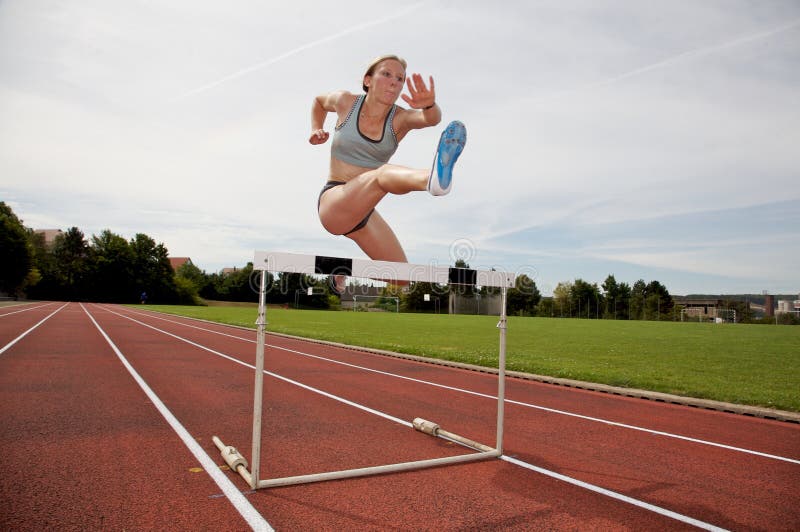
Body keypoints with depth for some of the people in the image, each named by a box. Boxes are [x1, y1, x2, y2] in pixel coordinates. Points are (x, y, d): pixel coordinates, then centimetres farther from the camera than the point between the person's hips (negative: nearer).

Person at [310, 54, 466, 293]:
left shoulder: (400, 119, -2)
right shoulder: (345, 102, -2)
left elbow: (431, 118, -27)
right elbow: (319, 100, 23)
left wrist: (429, 105, -51)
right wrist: (316, 130, 5)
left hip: (365, 212, 5)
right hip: (333, 203, -5)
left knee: (402, 279, 7)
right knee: (383, 174, -37)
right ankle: (433, 178, -70)